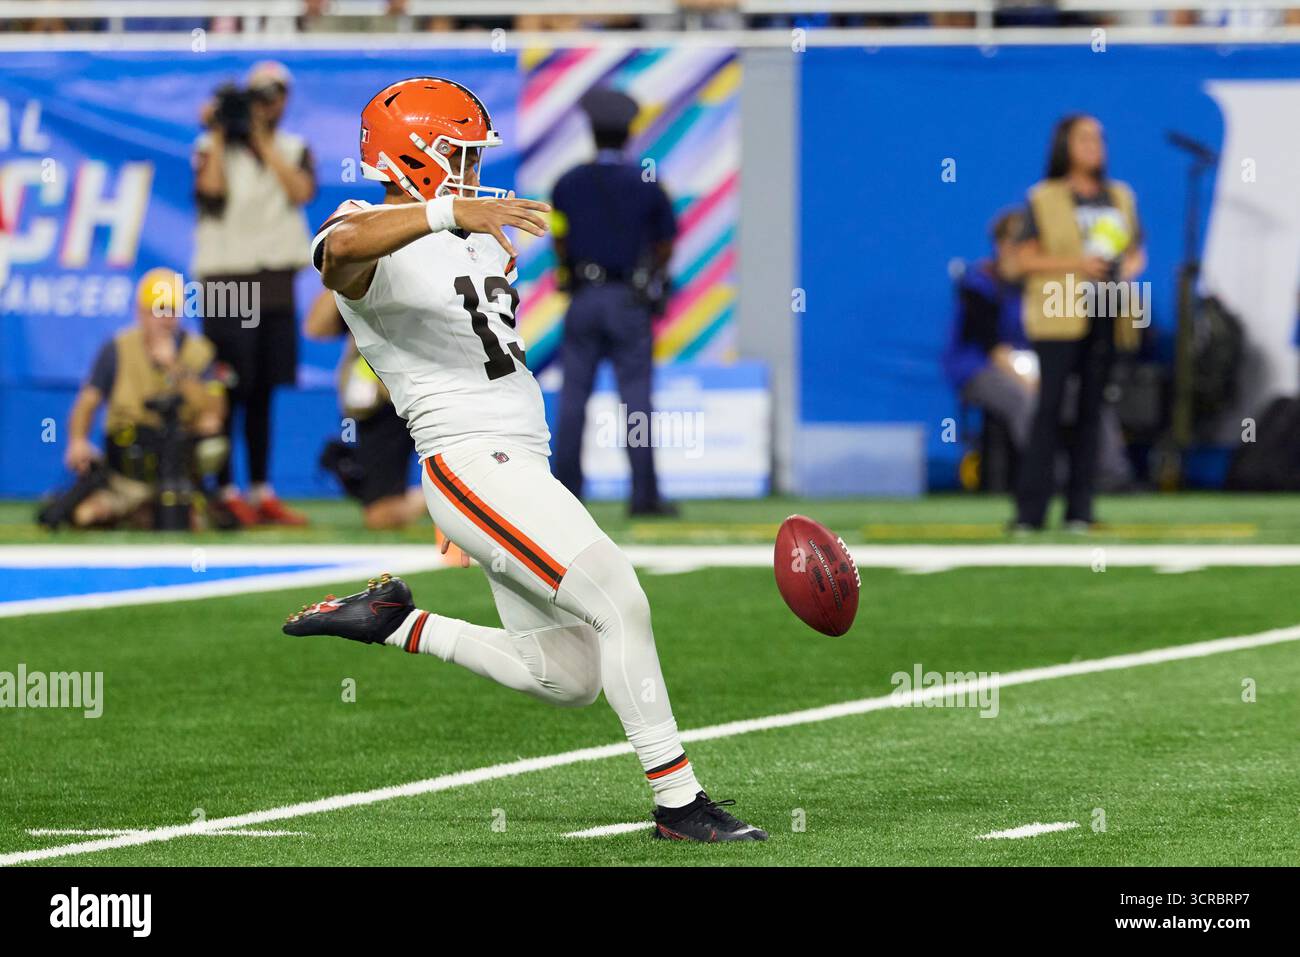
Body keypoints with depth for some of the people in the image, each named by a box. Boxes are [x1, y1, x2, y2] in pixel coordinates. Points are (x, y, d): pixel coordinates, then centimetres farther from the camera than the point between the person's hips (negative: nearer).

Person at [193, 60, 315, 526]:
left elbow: (302, 191, -8)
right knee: (227, 389, -7)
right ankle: (225, 492, -5)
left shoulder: (293, 149, 11)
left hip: (276, 282, 4)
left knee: (262, 391, 8)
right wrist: (219, 133, -8)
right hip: (226, 278, -4)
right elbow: (213, 189, -16)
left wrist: (262, 139, -6)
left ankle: (261, 492, 13)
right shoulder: (213, 146, 3)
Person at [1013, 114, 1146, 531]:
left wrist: (1131, 267, -2)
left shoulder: (1120, 196, 15)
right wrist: (1076, 264, -15)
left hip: (1108, 316, 4)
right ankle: (1031, 508, -7)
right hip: (1059, 317, -4)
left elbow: (1137, 250, 22)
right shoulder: (1044, 198, 2)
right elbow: (1026, 258, -2)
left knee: (1092, 407, 4)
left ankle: (1080, 507, 8)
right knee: (1050, 406, -8)